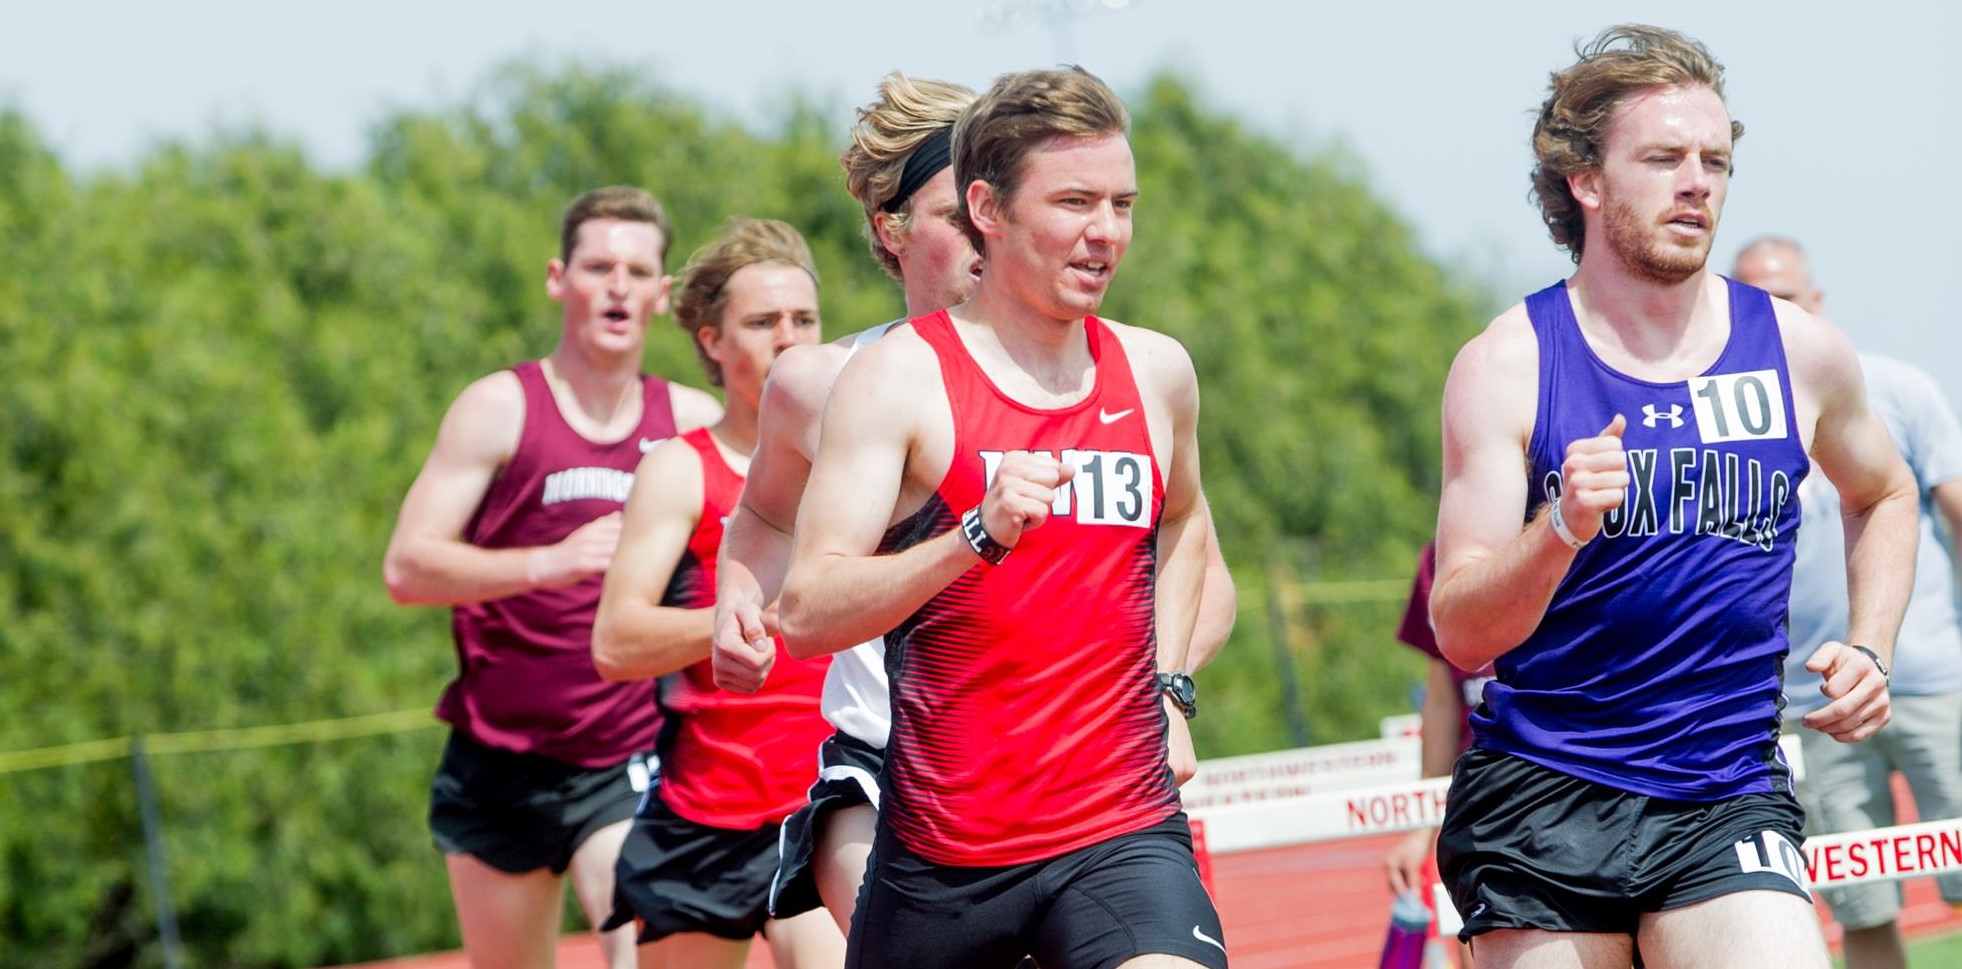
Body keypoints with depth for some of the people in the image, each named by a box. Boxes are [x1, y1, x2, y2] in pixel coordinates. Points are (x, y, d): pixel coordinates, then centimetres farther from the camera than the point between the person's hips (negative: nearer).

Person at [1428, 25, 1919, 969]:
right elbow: (1460, 634, -9)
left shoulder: (1800, 351, 5)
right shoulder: (1506, 367, -4)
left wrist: (1868, 651, 13)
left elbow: (1882, 496, 27)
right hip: (1539, 795, -1)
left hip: (1728, 795, 1)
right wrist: (1559, 533, -27)